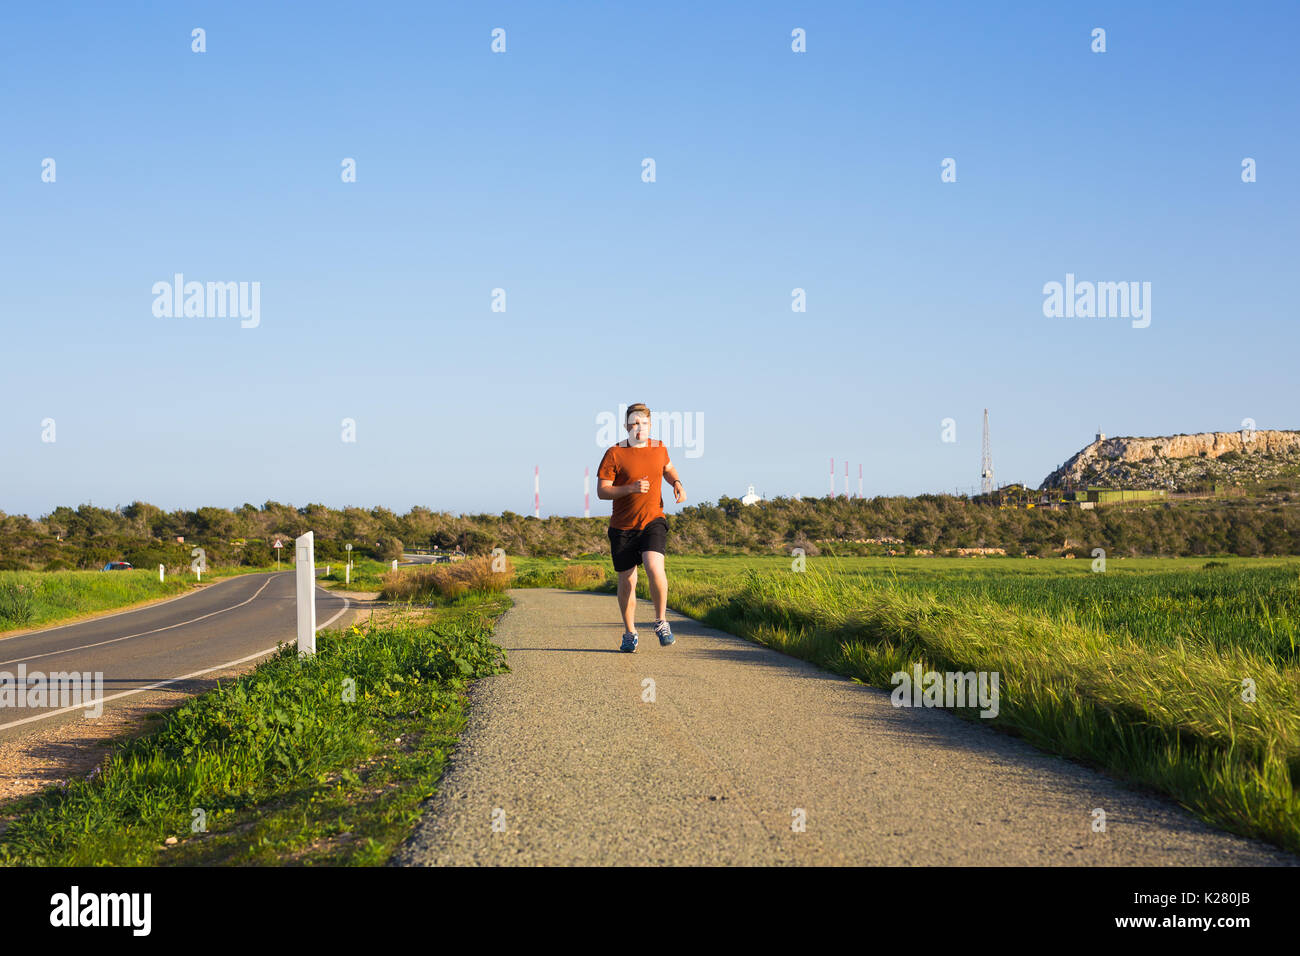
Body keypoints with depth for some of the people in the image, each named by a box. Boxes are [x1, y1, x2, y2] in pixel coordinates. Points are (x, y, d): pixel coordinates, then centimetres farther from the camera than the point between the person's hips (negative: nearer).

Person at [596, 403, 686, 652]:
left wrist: (677, 483, 6)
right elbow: (601, 491, -8)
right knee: (627, 582, 4)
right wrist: (630, 488, -22)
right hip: (623, 526, -1)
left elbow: (667, 468, 27)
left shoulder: (658, 448, 5)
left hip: (653, 521, 1)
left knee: (654, 568, -23)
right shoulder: (614, 453, -7)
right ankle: (629, 633, 24)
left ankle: (661, 622, -5)